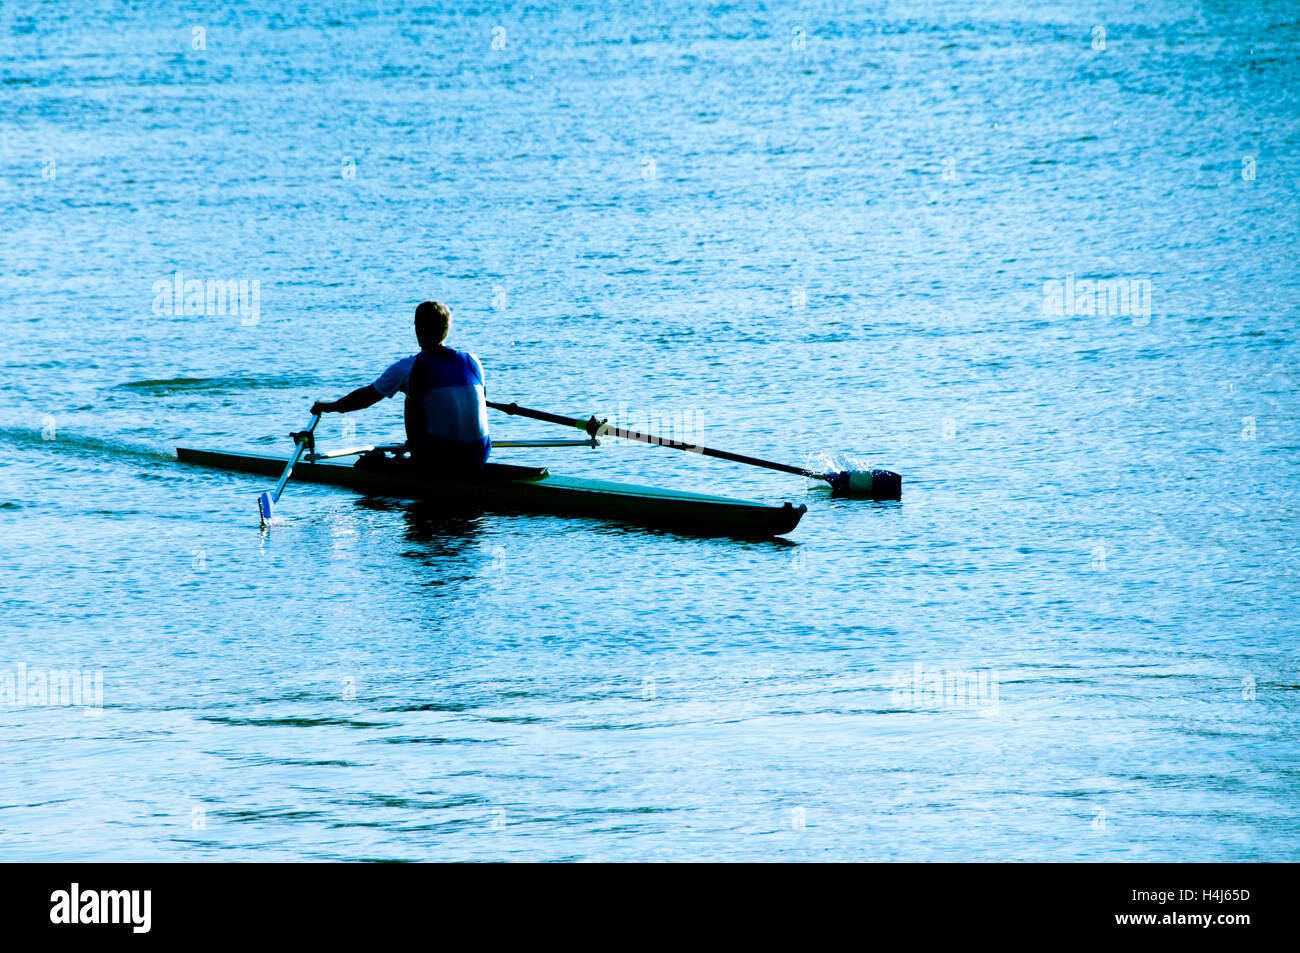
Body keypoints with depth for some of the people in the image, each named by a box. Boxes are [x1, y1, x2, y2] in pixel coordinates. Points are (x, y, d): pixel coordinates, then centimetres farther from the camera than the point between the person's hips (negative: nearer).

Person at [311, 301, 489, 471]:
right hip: (478, 458, 4)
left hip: (439, 461, -4)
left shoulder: (409, 367, -4)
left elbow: (366, 397, 8)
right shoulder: (473, 361, 5)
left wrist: (329, 406, 26)